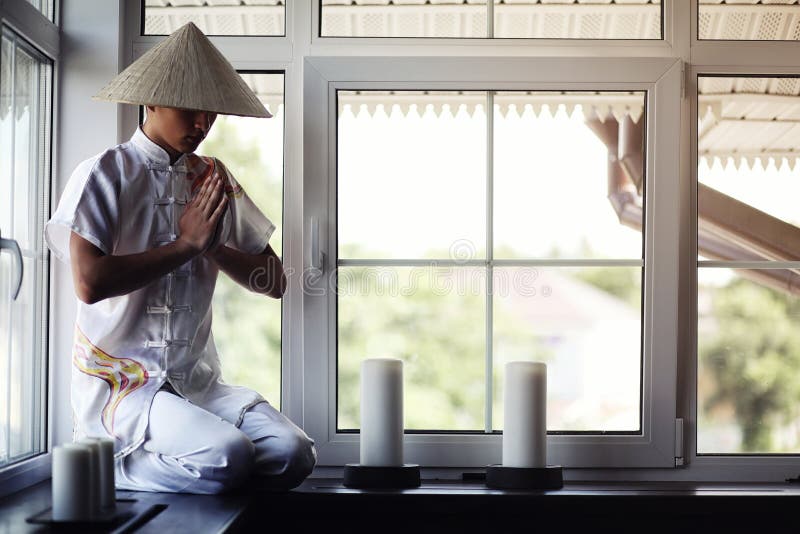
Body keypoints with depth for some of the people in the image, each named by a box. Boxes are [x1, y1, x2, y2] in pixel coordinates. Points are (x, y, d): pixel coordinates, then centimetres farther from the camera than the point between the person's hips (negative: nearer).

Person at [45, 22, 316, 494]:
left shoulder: (215, 181, 13)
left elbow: (275, 282, 12)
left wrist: (213, 243, -6)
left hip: (199, 381, 6)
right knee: (227, 456, -29)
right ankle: (102, 460, -2)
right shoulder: (103, 175, -4)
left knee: (293, 455, -17)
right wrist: (186, 243, -12)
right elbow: (89, 283, -18)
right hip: (118, 383, -6)